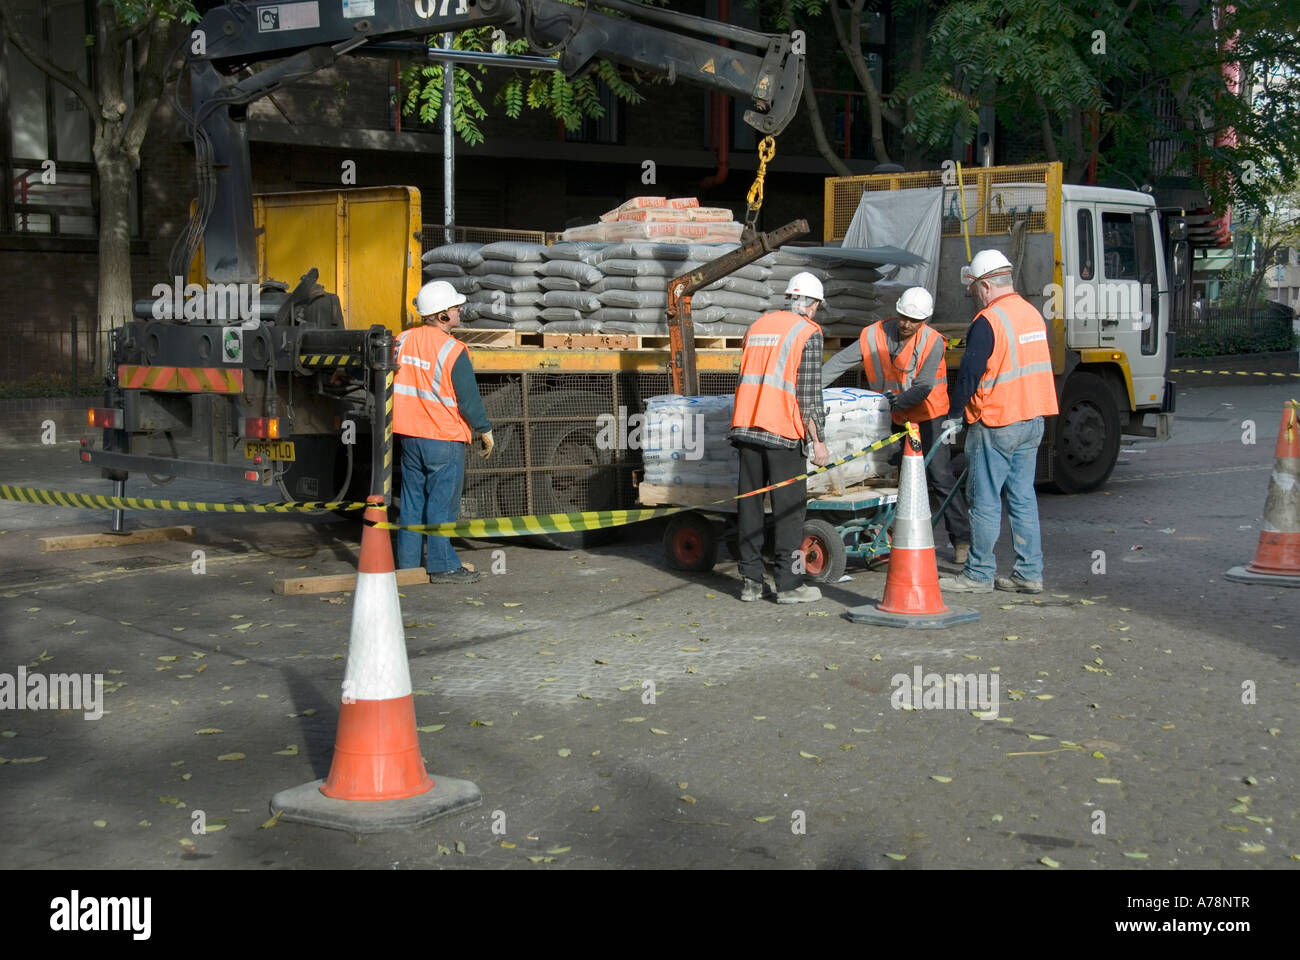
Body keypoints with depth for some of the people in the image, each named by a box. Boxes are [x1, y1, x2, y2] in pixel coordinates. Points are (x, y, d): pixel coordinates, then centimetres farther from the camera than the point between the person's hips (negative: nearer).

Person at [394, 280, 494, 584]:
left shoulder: (403, 340, 4)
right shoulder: (452, 350, -15)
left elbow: (389, 385, 14)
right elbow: (469, 398, -12)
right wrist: (485, 430, 0)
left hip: (409, 435, 6)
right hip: (444, 437, -6)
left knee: (412, 500, 12)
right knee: (442, 502, 0)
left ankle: (408, 562, 17)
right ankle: (443, 565, 3)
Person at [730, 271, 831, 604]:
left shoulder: (757, 325, 15)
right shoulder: (808, 333, -4)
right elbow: (809, 392, -10)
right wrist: (818, 440, -7)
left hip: (747, 427, 6)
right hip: (783, 431, -6)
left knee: (749, 502, 8)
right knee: (789, 506, 0)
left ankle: (751, 580, 10)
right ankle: (788, 583, 1)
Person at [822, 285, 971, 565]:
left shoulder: (933, 342, -16)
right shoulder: (876, 335, -7)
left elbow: (923, 387, -21)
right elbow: (842, 361, -11)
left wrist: (893, 404, -26)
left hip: (927, 416, -4)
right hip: (894, 418, 5)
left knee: (940, 476, -10)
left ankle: (962, 539, -3)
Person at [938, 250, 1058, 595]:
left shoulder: (988, 322, -15)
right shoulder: (1032, 314, 11)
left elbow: (970, 373, -15)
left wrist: (955, 410, -2)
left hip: (996, 424, -8)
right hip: (1033, 422, 8)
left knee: (985, 501, 0)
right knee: (1023, 498, 11)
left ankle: (979, 574, 6)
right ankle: (1029, 573, 13)